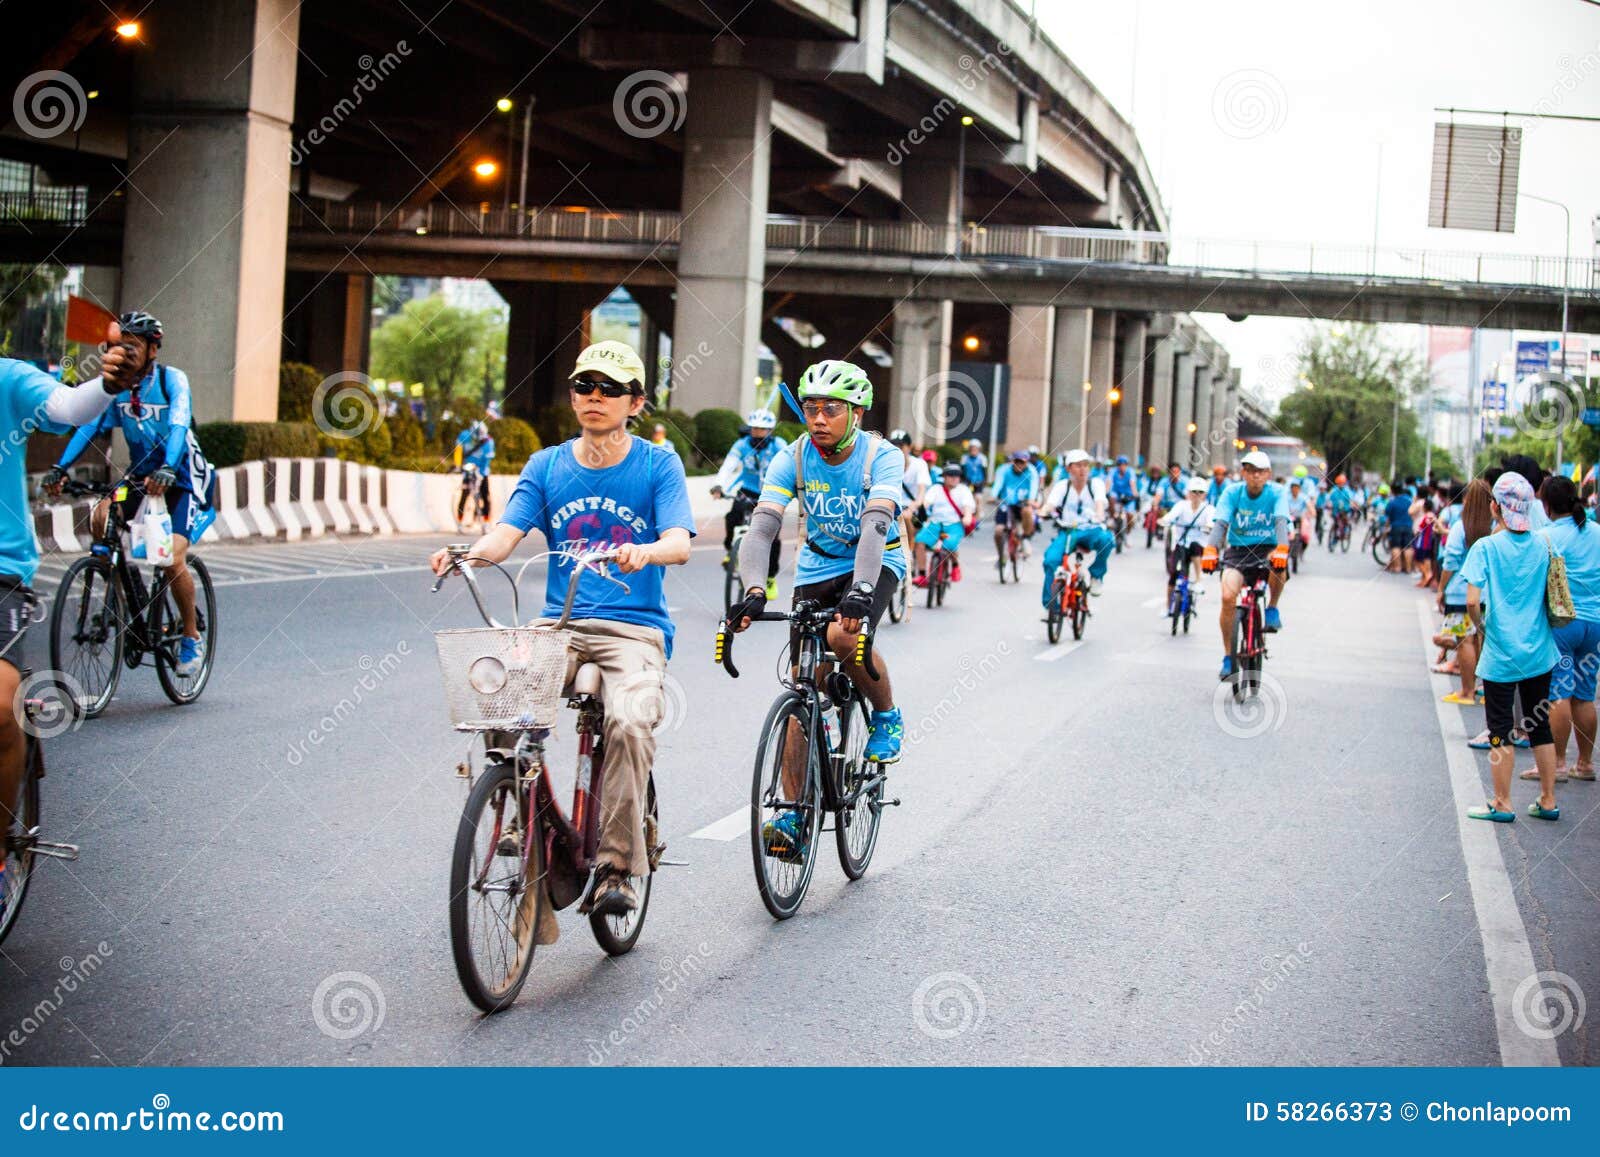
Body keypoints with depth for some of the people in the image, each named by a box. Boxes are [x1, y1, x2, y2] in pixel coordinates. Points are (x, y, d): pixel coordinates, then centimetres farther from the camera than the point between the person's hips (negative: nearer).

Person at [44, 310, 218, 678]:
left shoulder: (172, 380, -15)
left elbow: (178, 427, -31)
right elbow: (89, 427, -11)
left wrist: (166, 470, -49)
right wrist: (60, 468, -27)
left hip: (182, 480, -5)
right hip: (141, 475, 5)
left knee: (173, 559, -22)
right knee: (99, 518, -21)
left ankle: (192, 637, 0)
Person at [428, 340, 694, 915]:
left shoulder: (658, 464, 3)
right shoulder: (547, 466, 12)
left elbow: (679, 543, -11)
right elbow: (505, 535, 0)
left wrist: (644, 552, -34)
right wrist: (466, 554, -23)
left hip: (633, 629, -3)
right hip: (558, 623, 3)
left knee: (630, 721, -31)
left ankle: (616, 868, -19)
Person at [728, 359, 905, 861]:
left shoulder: (882, 457, -22)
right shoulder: (792, 458, -15)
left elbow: (875, 525, -37)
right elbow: (762, 527, -26)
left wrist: (860, 590, -53)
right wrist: (753, 591, -44)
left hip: (876, 564, -3)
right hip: (817, 568, 3)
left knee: (843, 636, -34)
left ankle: (886, 715, -4)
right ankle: (794, 816, -3)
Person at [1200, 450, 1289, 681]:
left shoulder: (1276, 493, -7)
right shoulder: (1233, 492, -6)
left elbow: (1281, 521, -23)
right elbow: (1221, 522, -18)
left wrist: (1282, 548, -43)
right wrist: (1210, 549, -38)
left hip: (1267, 548, -1)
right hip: (1238, 551, 1)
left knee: (1278, 566, -37)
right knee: (1228, 597, -22)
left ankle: (1273, 608, -6)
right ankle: (1228, 656, -7)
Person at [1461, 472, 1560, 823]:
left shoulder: (1486, 547, -11)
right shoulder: (1543, 545, 0)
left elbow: (1472, 601, -19)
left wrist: (1480, 627, -1)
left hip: (1500, 654, -4)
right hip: (1539, 652, 4)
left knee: (1501, 729, 5)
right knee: (1540, 726, 13)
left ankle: (1502, 803, 9)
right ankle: (1548, 801, 18)